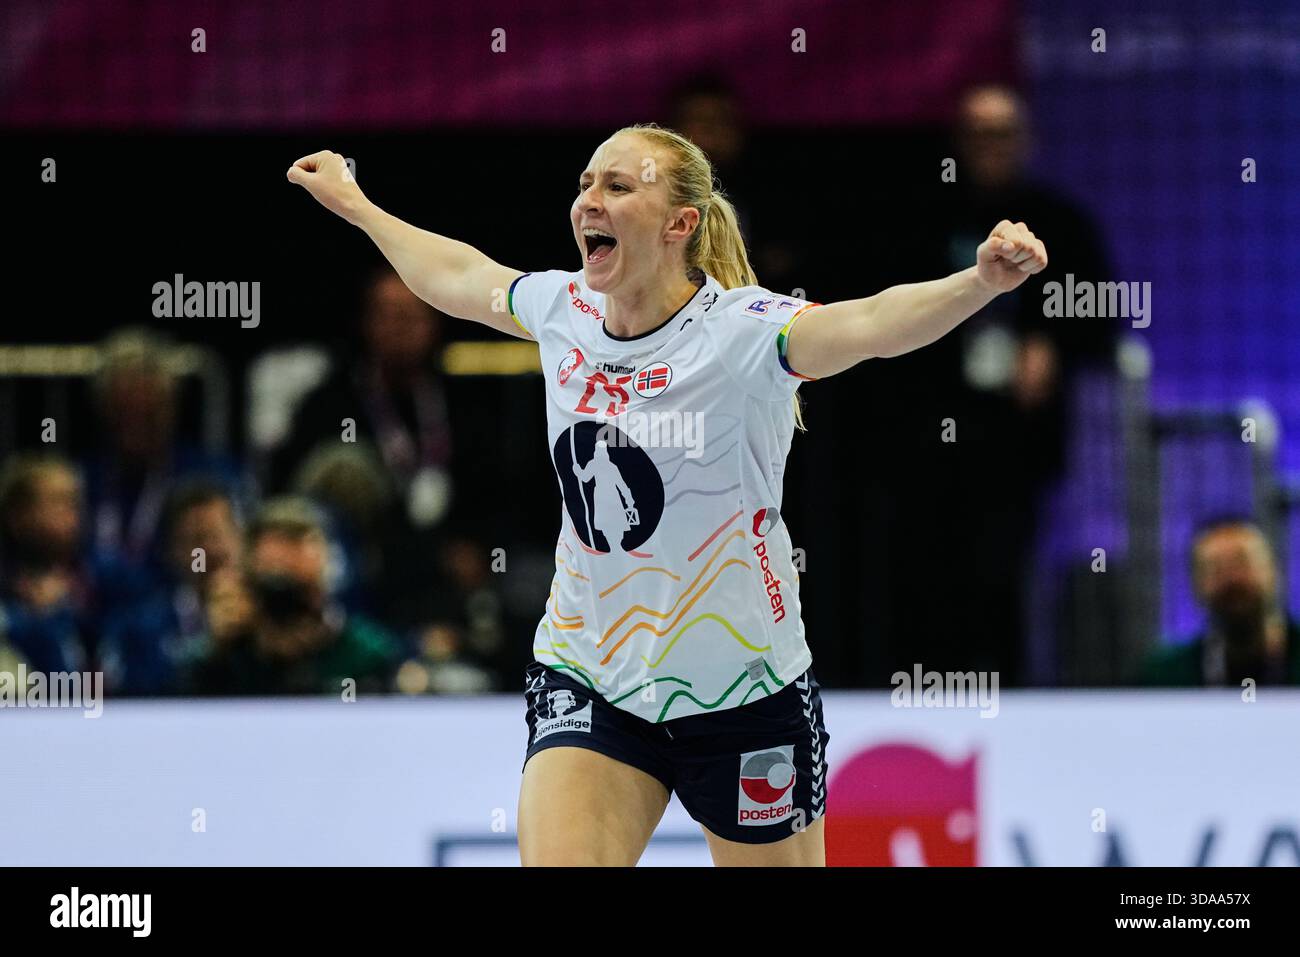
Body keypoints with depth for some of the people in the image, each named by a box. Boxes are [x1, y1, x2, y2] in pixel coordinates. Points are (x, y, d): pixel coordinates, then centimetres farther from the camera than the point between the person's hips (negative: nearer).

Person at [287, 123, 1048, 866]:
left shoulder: (742, 331, -18)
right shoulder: (563, 311, -1)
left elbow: (871, 323, -37)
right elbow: (457, 276, 21)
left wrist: (980, 282, -56)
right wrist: (354, 205, 34)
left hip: (742, 693, -4)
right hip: (586, 686, 4)